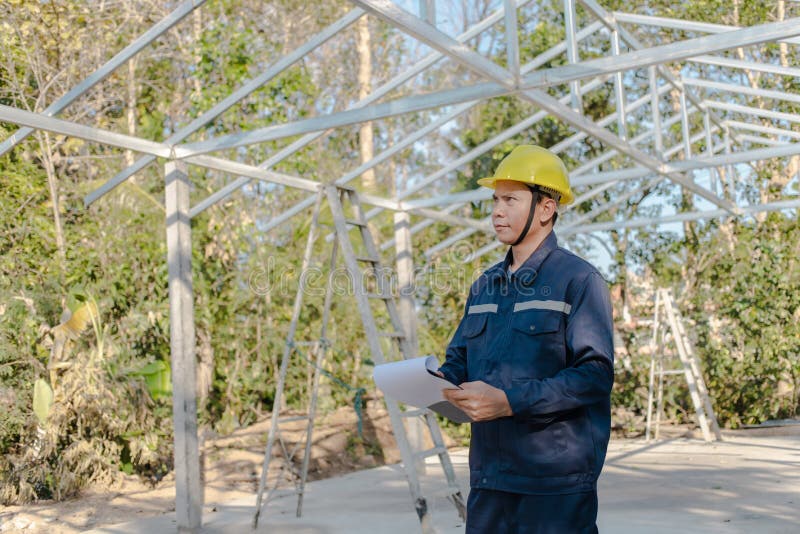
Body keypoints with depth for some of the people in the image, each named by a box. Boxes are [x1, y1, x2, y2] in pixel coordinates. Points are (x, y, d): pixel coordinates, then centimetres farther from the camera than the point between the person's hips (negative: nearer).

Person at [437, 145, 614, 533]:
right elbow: (459, 359, 19)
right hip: (488, 476, 6)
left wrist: (509, 401, -23)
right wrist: (440, 380, -5)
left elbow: (595, 374, -16)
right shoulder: (484, 286, 15)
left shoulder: (579, 280, -7)